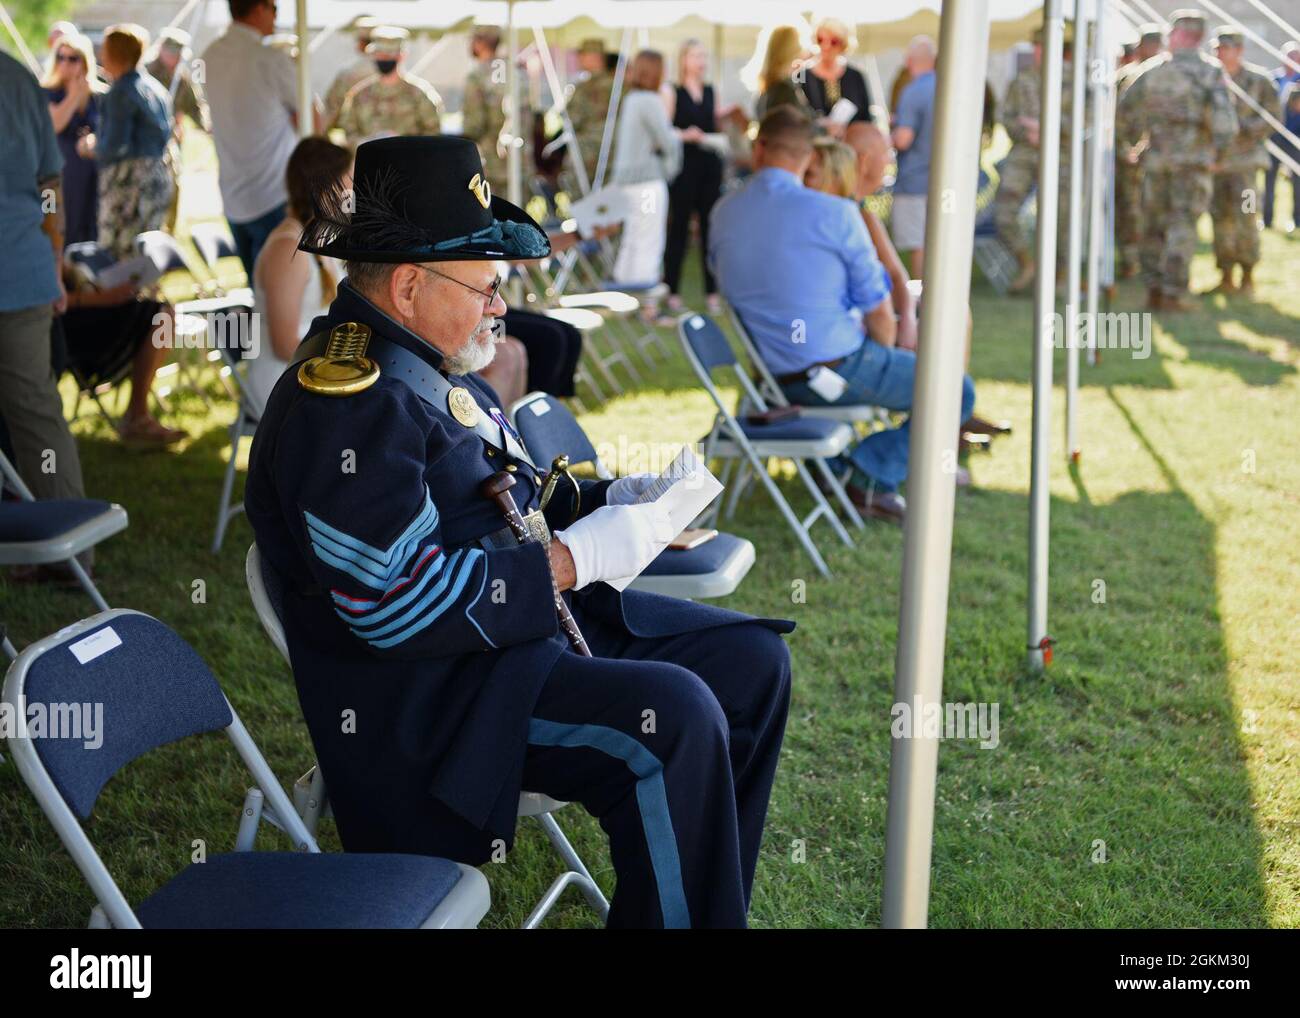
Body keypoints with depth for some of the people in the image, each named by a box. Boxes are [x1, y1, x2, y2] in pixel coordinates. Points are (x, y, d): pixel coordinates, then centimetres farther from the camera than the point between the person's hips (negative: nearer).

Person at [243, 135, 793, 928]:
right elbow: (399, 608, -26)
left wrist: (610, 501, 3)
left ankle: (704, 899, 14)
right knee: (673, 718, -29)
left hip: (527, 624, 10)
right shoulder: (345, 404, -21)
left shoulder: (427, 365, 10)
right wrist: (570, 560, -21)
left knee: (752, 660, 6)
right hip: (428, 694, -10)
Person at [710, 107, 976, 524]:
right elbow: (879, 313, -10)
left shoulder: (722, 213, 0)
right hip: (839, 369, -7)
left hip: (772, 375, 7)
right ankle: (874, 477, -1)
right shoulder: (834, 213, -16)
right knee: (958, 393, 9)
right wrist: (883, 351, 13)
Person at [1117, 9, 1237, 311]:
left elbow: (1124, 113, 9)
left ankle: (1154, 290, 14)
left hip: (1156, 159, 3)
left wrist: (1128, 140, 26)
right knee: (1183, 226, 0)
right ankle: (1173, 294, -5)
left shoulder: (1152, 70, 3)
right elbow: (1223, 119, -15)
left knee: (1156, 224, 14)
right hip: (1193, 160, -3)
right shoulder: (1210, 73, -6)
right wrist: (1218, 149, 3)